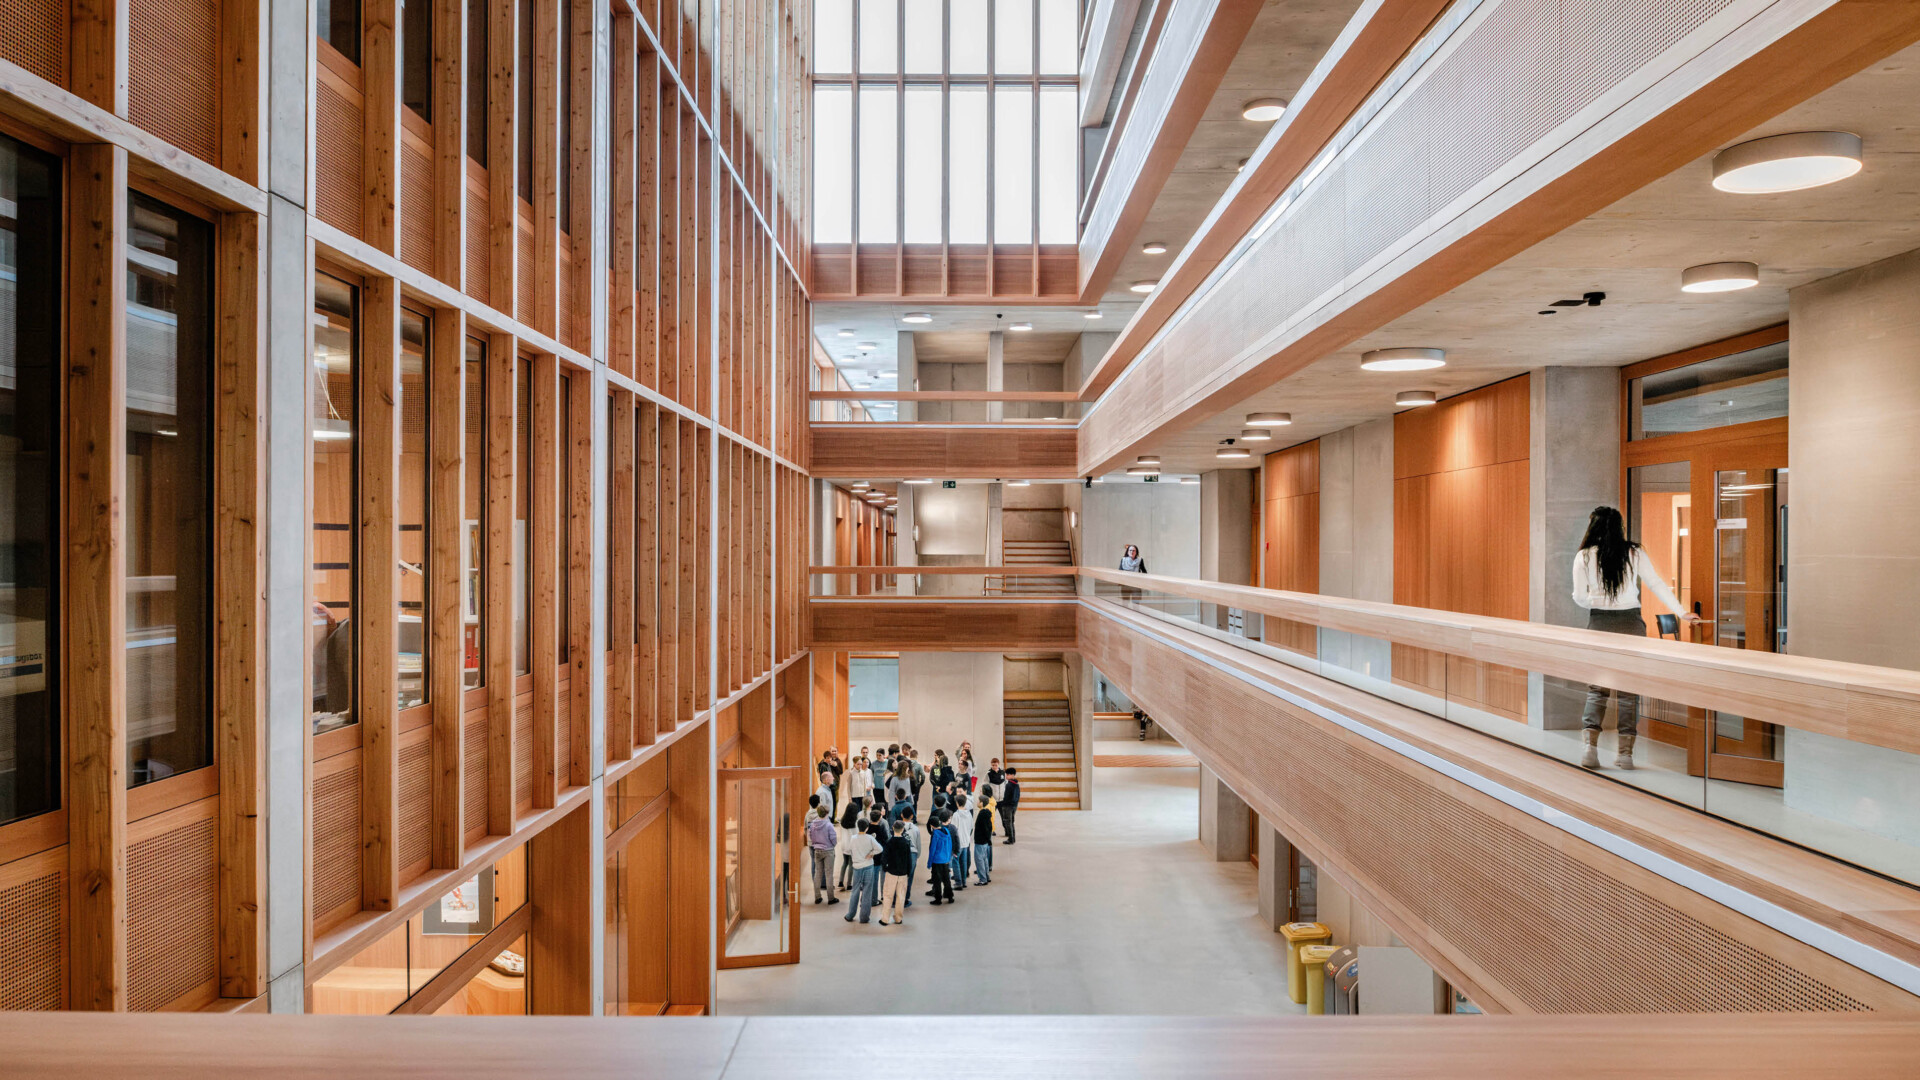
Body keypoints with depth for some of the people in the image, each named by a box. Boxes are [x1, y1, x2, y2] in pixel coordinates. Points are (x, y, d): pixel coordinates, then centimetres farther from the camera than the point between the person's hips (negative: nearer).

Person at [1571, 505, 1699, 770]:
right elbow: (1657, 584, 4)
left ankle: (1588, 745, -4)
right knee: (1629, 689, 6)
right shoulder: (1634, 553, 2)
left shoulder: (1584, 557, -2)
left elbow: (1580, 597, -2)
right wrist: (1681, 612, 11)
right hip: (1630, 624, 1)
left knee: (1597, 688, 8)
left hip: (1598, 624, -1)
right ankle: (1624, 752, 5)